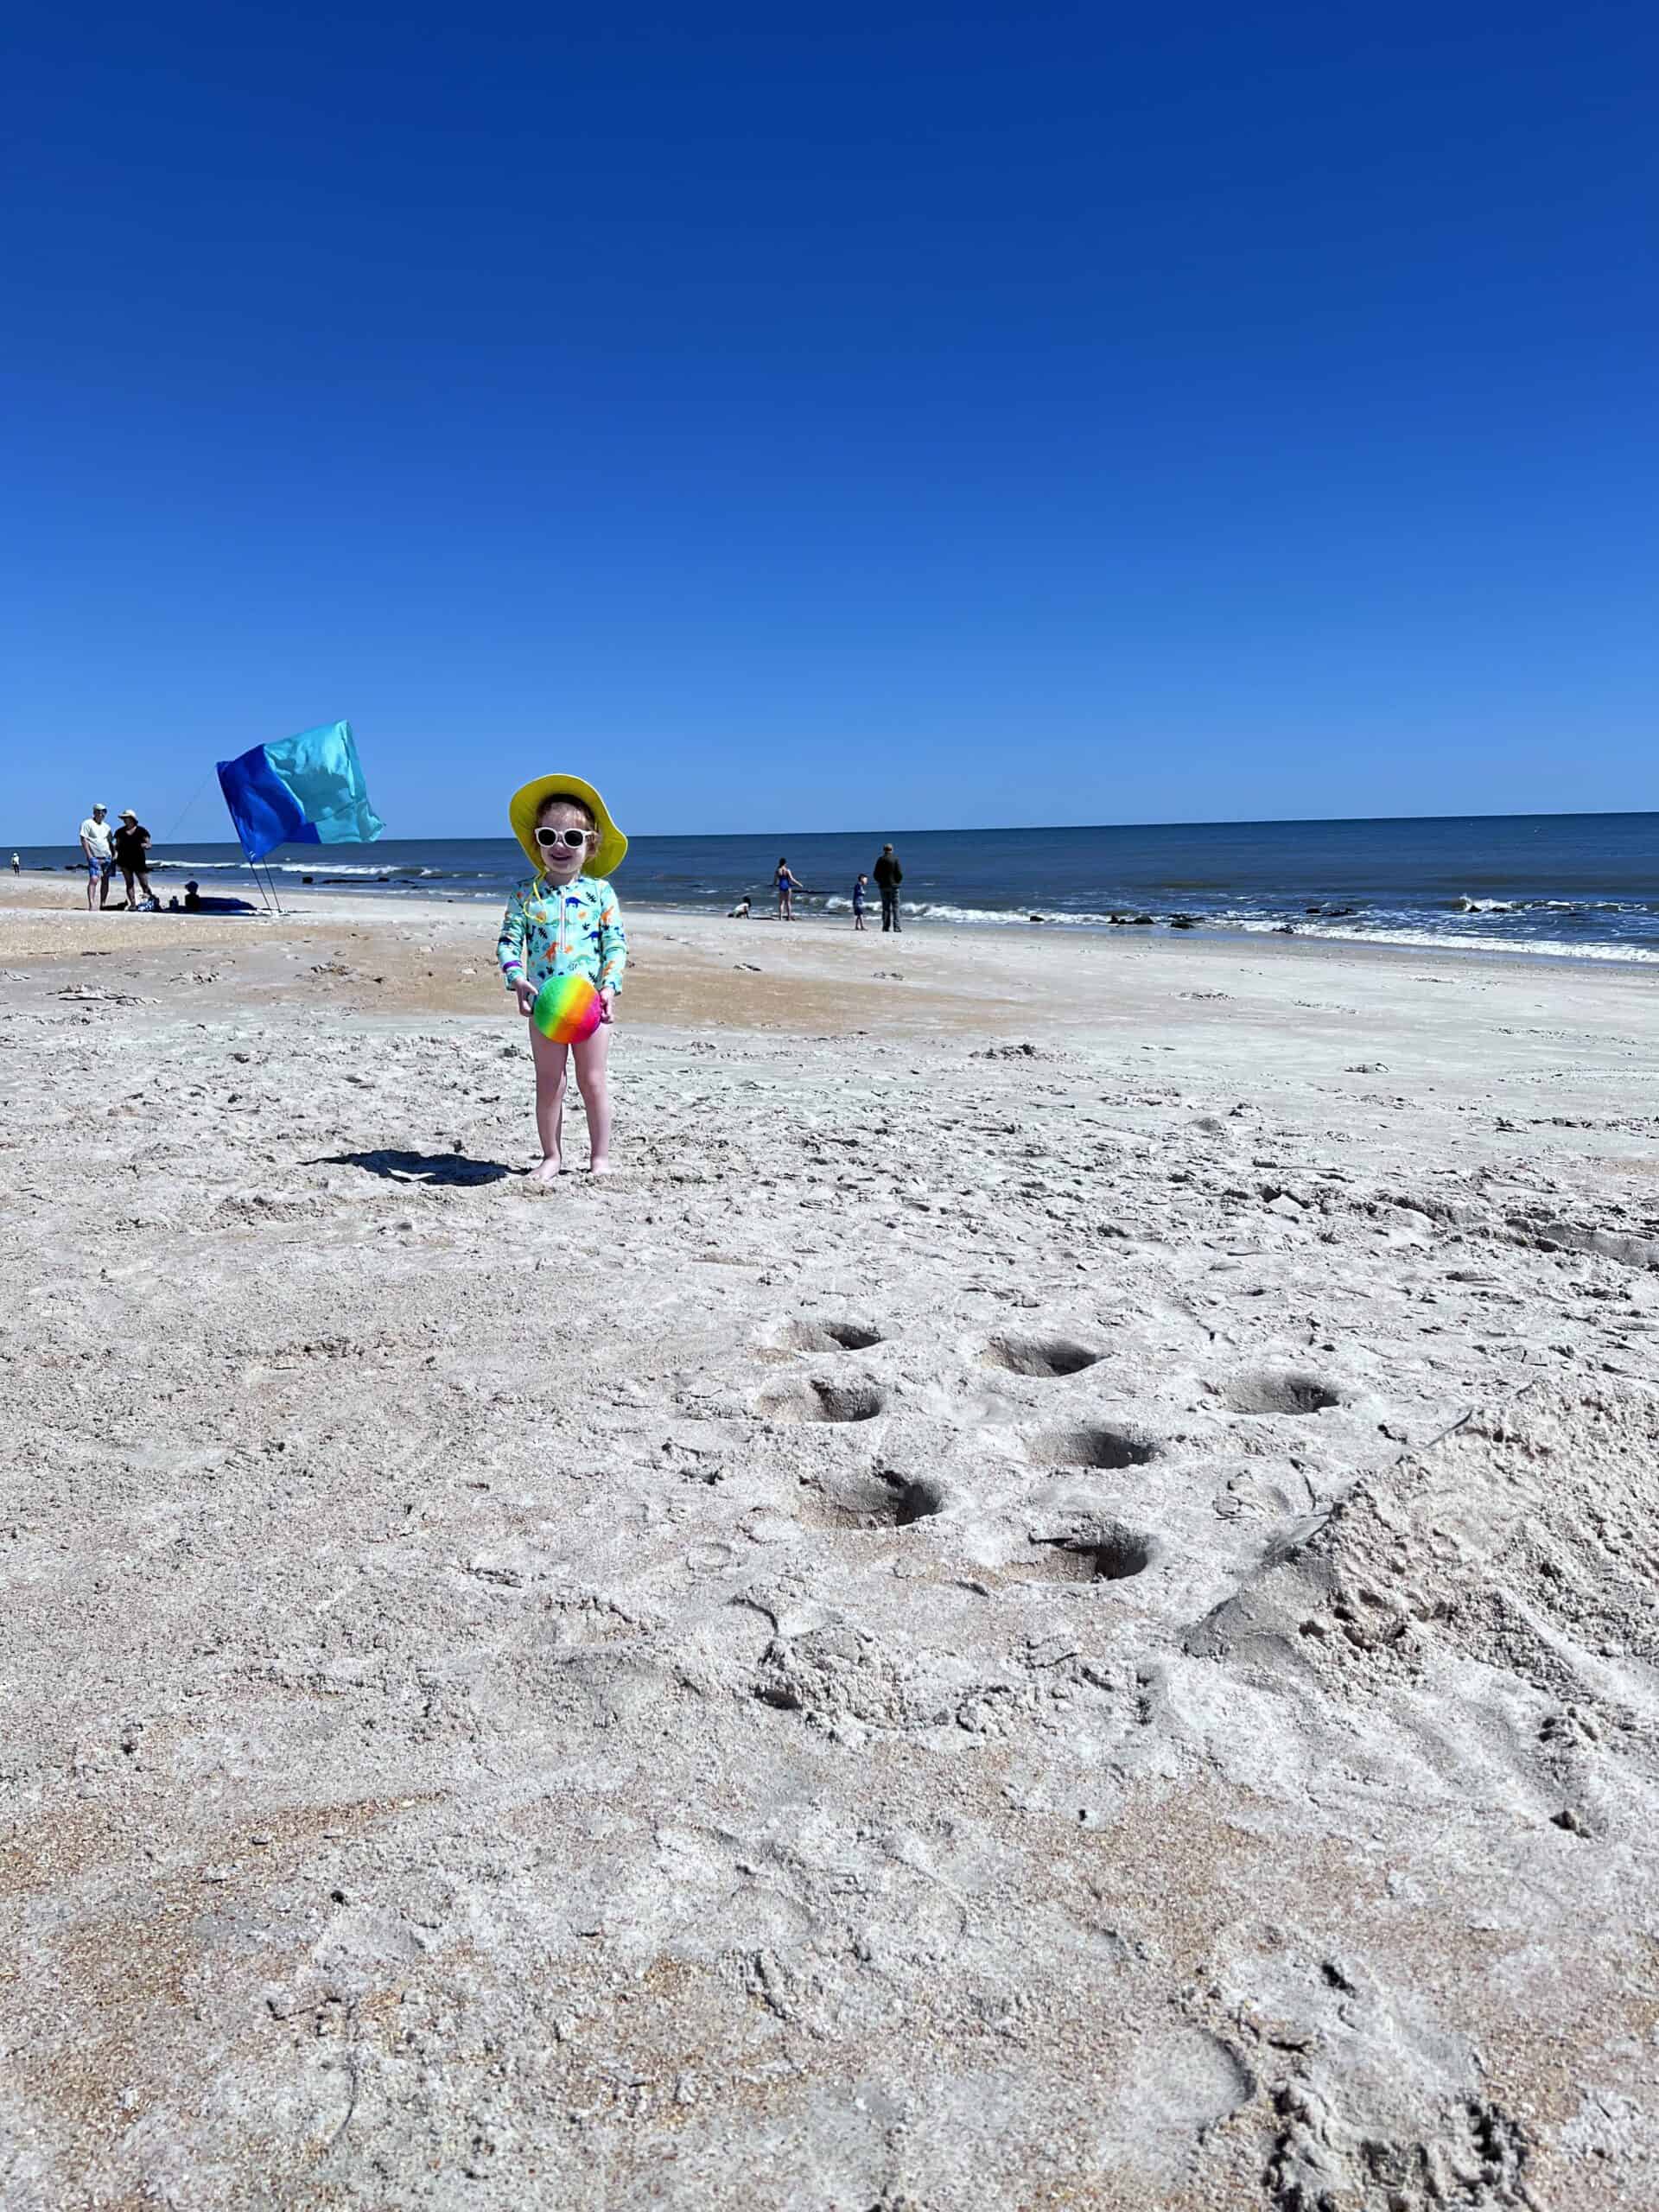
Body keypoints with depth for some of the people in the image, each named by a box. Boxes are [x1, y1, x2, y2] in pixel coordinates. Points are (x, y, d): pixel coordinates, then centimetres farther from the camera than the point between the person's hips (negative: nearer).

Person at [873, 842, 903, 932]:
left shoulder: (880, 859, 2)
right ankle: (896, 926, -8)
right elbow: (899, 873, -10)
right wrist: (897, 882, 6)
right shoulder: (895, 859, -7)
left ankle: (886, 927, 4)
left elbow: (875, 874, 1)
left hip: (883, 886, 3)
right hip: (893, 886, -3)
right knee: (895, 907, 0)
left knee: (885, 907, 8)